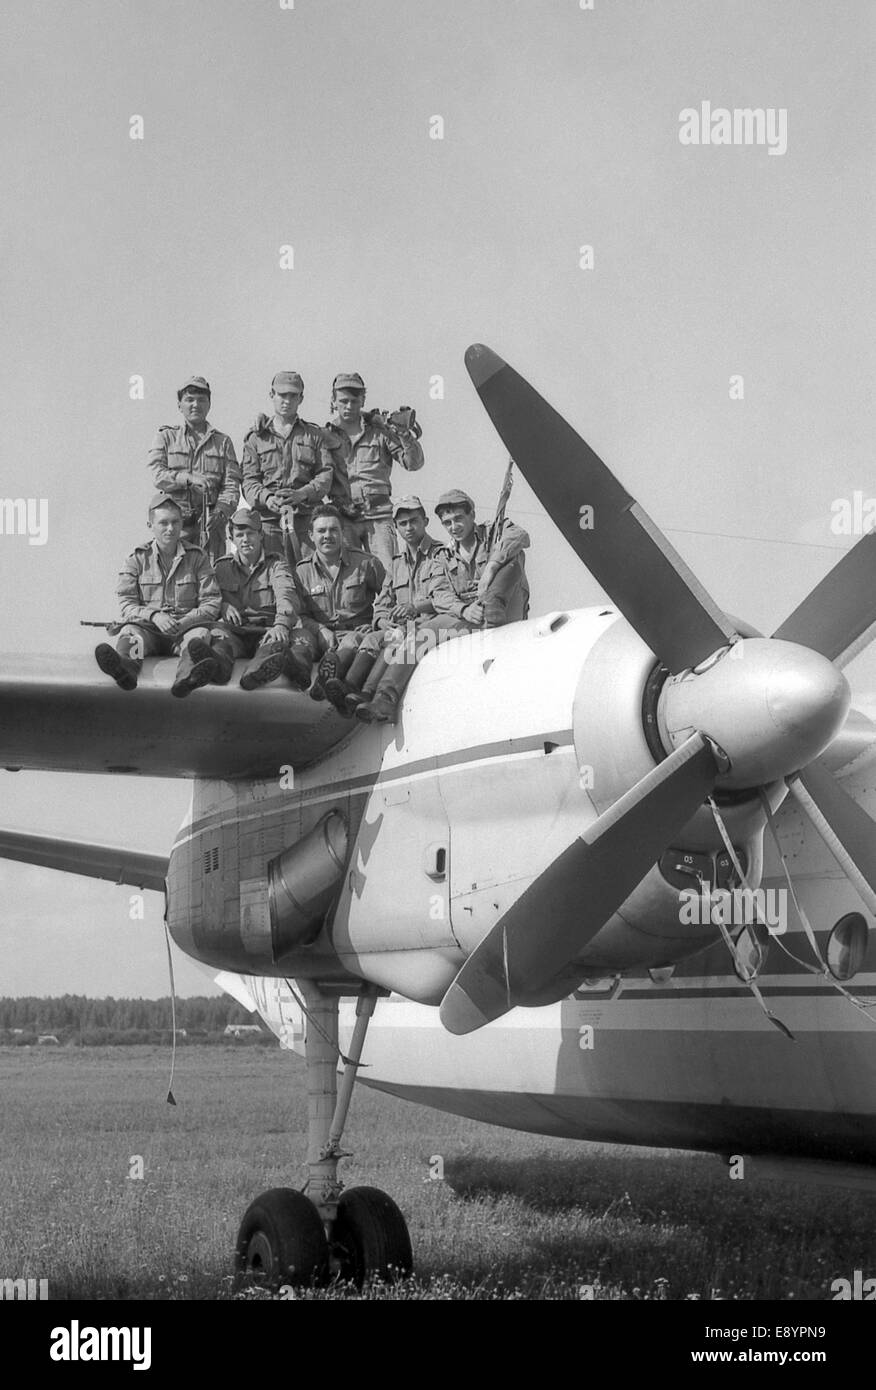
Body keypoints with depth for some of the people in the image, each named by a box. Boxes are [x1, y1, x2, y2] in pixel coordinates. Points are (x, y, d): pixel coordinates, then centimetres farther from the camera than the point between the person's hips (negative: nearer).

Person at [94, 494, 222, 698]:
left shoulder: (197, 557, 11)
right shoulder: (137, 559, 11)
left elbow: (212, 604, 6)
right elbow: (127, 604, 3)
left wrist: (186, 620, -12)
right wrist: (154, 616, -17)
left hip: (186, 626, 0)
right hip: (147, 627, 1)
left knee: (200, 632, -33)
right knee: (131, 630, -31)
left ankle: (188, 674, -69)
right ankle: (125, 667, -68)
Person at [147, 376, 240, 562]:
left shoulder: (222, 441, 17)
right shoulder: (166, 437, 14)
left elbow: (231, 485, 7)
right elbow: (158, 476, -1)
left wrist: (220, 512, -12)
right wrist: (189, 478, -17)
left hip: (211, 522, 1)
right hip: (176, 521, -1)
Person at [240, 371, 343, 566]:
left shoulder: (315, 435, 16)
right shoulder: (256, 438, 16)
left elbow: (325, 475, 5)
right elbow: (249, 481, 7)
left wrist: (302, 494, -15)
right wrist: (266, 498, -15)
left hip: (307, 518, 0)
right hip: (269, 520, 0)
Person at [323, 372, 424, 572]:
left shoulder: (380, 431, 10)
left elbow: (413, 463, 6)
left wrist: (406, 436, -13)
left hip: (378, 517, 0)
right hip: (342, 517, 0)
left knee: (388, 572, -11)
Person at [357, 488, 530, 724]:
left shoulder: (494, 534, 8)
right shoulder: (448, 559, 19)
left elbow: (520, 536, -17)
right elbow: (440, 594, 2)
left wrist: (492, 566, -31)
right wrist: (464, 610, -21)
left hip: (506, 615, -4)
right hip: (462, 619, 4)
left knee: (511, 559, -21)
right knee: (422, 633, -18)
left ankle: (494, 612, -43)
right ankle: (385, 699, -29)